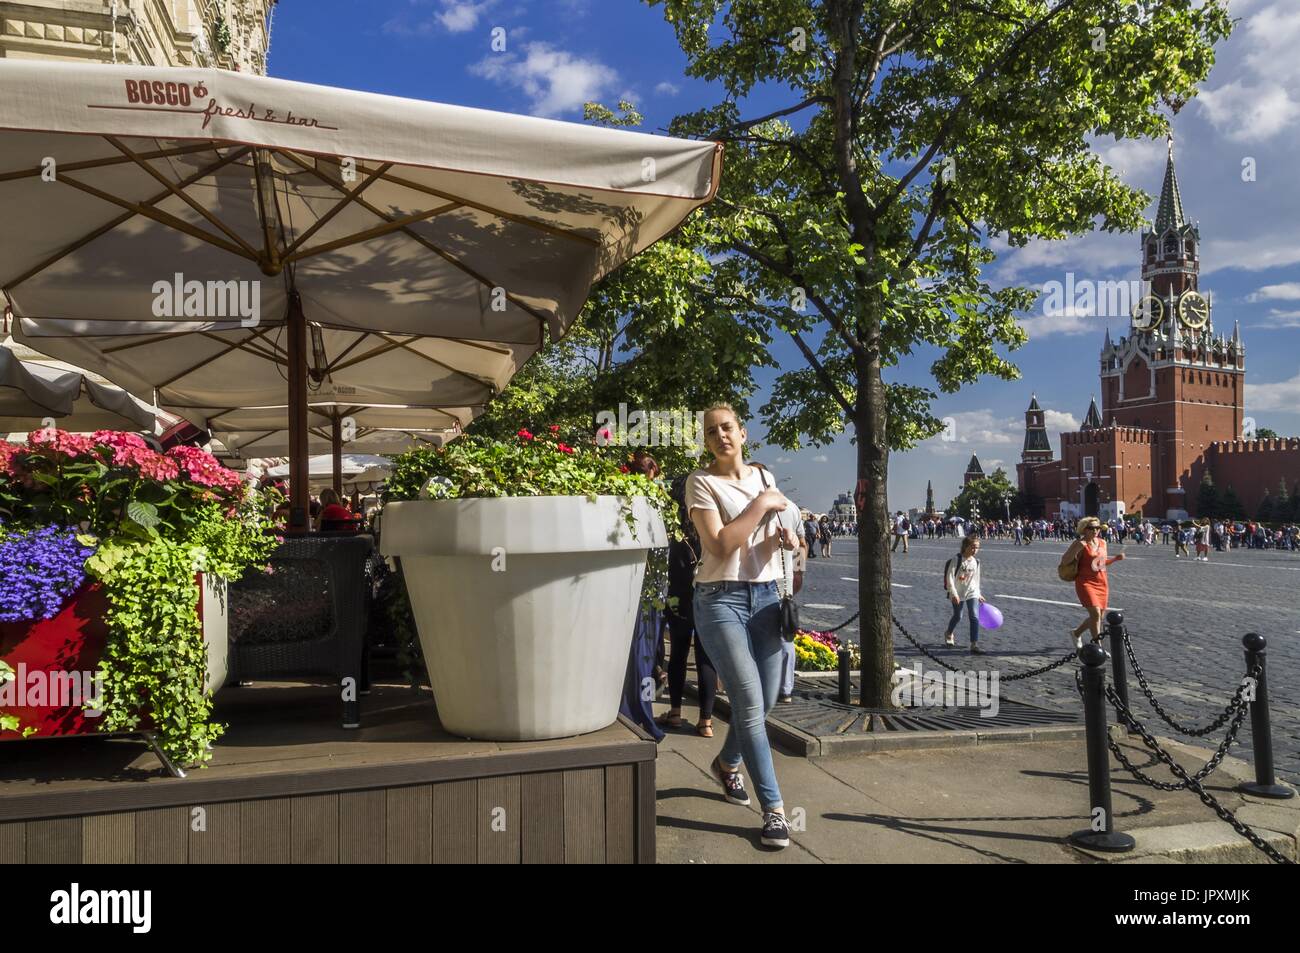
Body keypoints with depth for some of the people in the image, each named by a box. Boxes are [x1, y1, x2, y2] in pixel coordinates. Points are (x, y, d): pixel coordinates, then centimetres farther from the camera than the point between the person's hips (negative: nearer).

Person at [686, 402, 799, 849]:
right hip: (722, 598, -6)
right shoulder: (702, 481, -6)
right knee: (750, 704, -11)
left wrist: (783, 538, -1)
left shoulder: (765, 477, 12)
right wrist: (761, 504, -13)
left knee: (764, 702, 9)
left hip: (766, 595, 6)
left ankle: (727, 763, 39)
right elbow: (719, 545, -16)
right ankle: (774, 809, -2)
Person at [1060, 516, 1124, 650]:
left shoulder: (1102, 543, 9)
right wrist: (1077, 548, -26)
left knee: (1100, 615, 13)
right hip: (1086, 583, -7)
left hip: (1102, 583, 8)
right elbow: (1064, 562, -17)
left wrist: (1116, 558, 7)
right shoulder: (1080, 544, -12)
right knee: (1095, 613, -18)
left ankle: (1076, 633, 35)